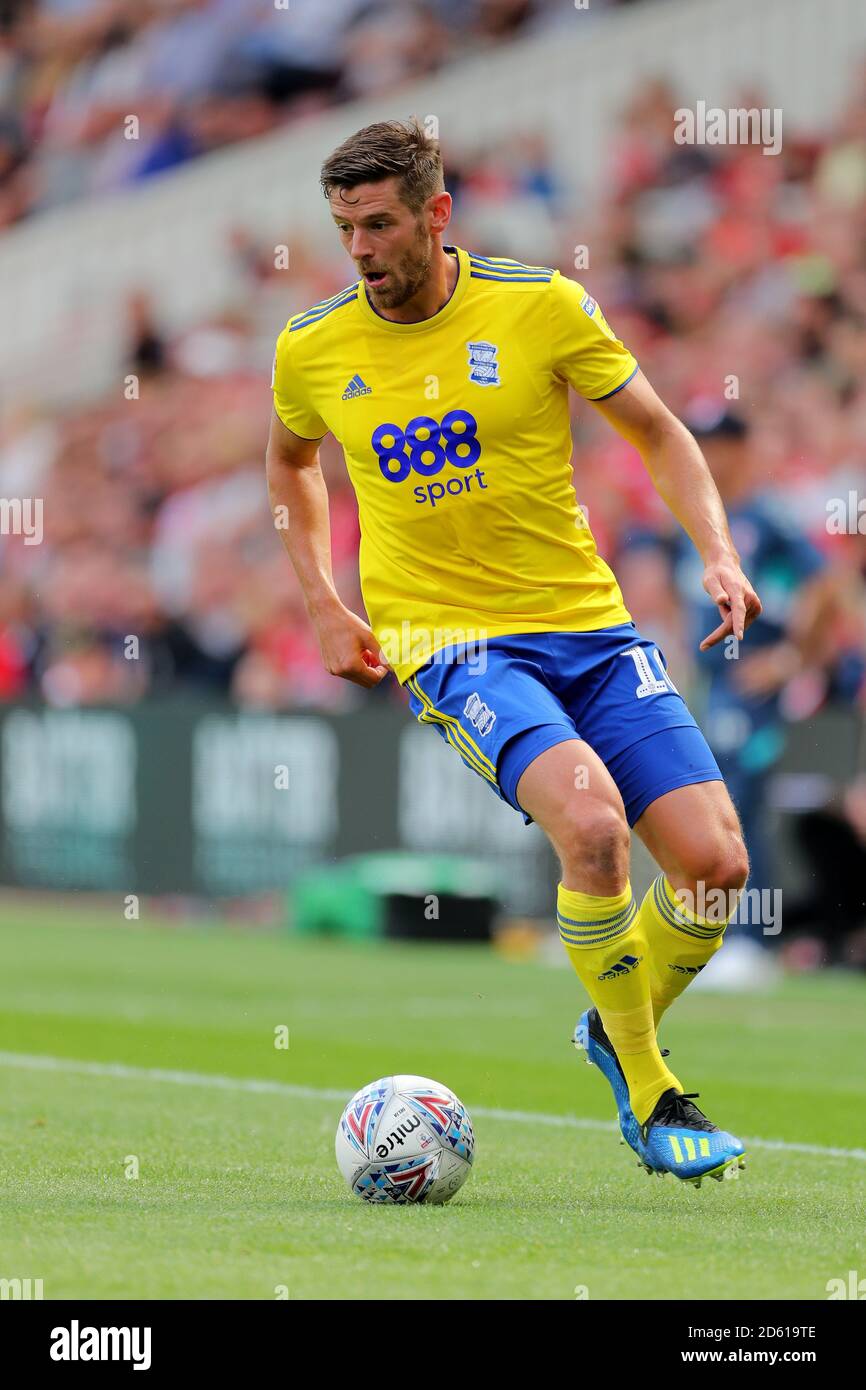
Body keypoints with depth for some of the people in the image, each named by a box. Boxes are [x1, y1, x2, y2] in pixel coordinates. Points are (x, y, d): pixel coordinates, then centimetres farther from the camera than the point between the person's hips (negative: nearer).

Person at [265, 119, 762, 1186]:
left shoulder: (540, 306, -4)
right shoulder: (312, 349, 0)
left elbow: (657, 434, 7)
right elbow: (289, 462, 22)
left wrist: (718, 555, -7)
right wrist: (323, 607, 13)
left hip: (589, 626, 2)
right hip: (449, 645, -2)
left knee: (716, 865, -9)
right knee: (590, 818, -29)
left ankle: (618, 1027, 22)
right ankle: (646, 1093, -12)